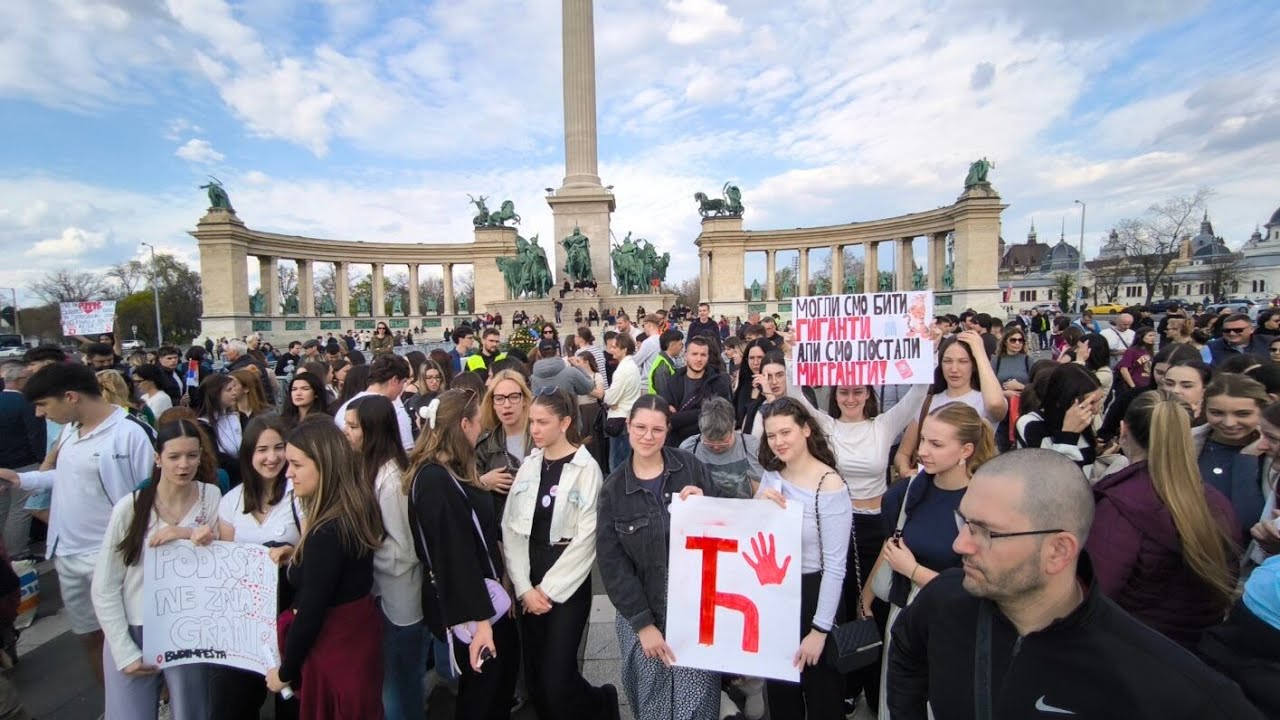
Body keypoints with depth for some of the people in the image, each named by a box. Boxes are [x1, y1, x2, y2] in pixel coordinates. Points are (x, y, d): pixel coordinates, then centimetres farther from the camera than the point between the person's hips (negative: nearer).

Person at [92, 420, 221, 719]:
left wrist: (189, 534, -20)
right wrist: (125, 652, -7)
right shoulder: (130, 506, -9)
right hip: (133, 632, -1)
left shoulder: (212, 496, -6)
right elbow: (104, 588, -3)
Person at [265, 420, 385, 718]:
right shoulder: (357, 506, -3)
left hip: (333, 644, -8)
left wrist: (285, 671, -9)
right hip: (360, 632, 8)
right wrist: (299, 554, 5)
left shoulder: (327, 532, -30)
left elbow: (310, 614, -21)